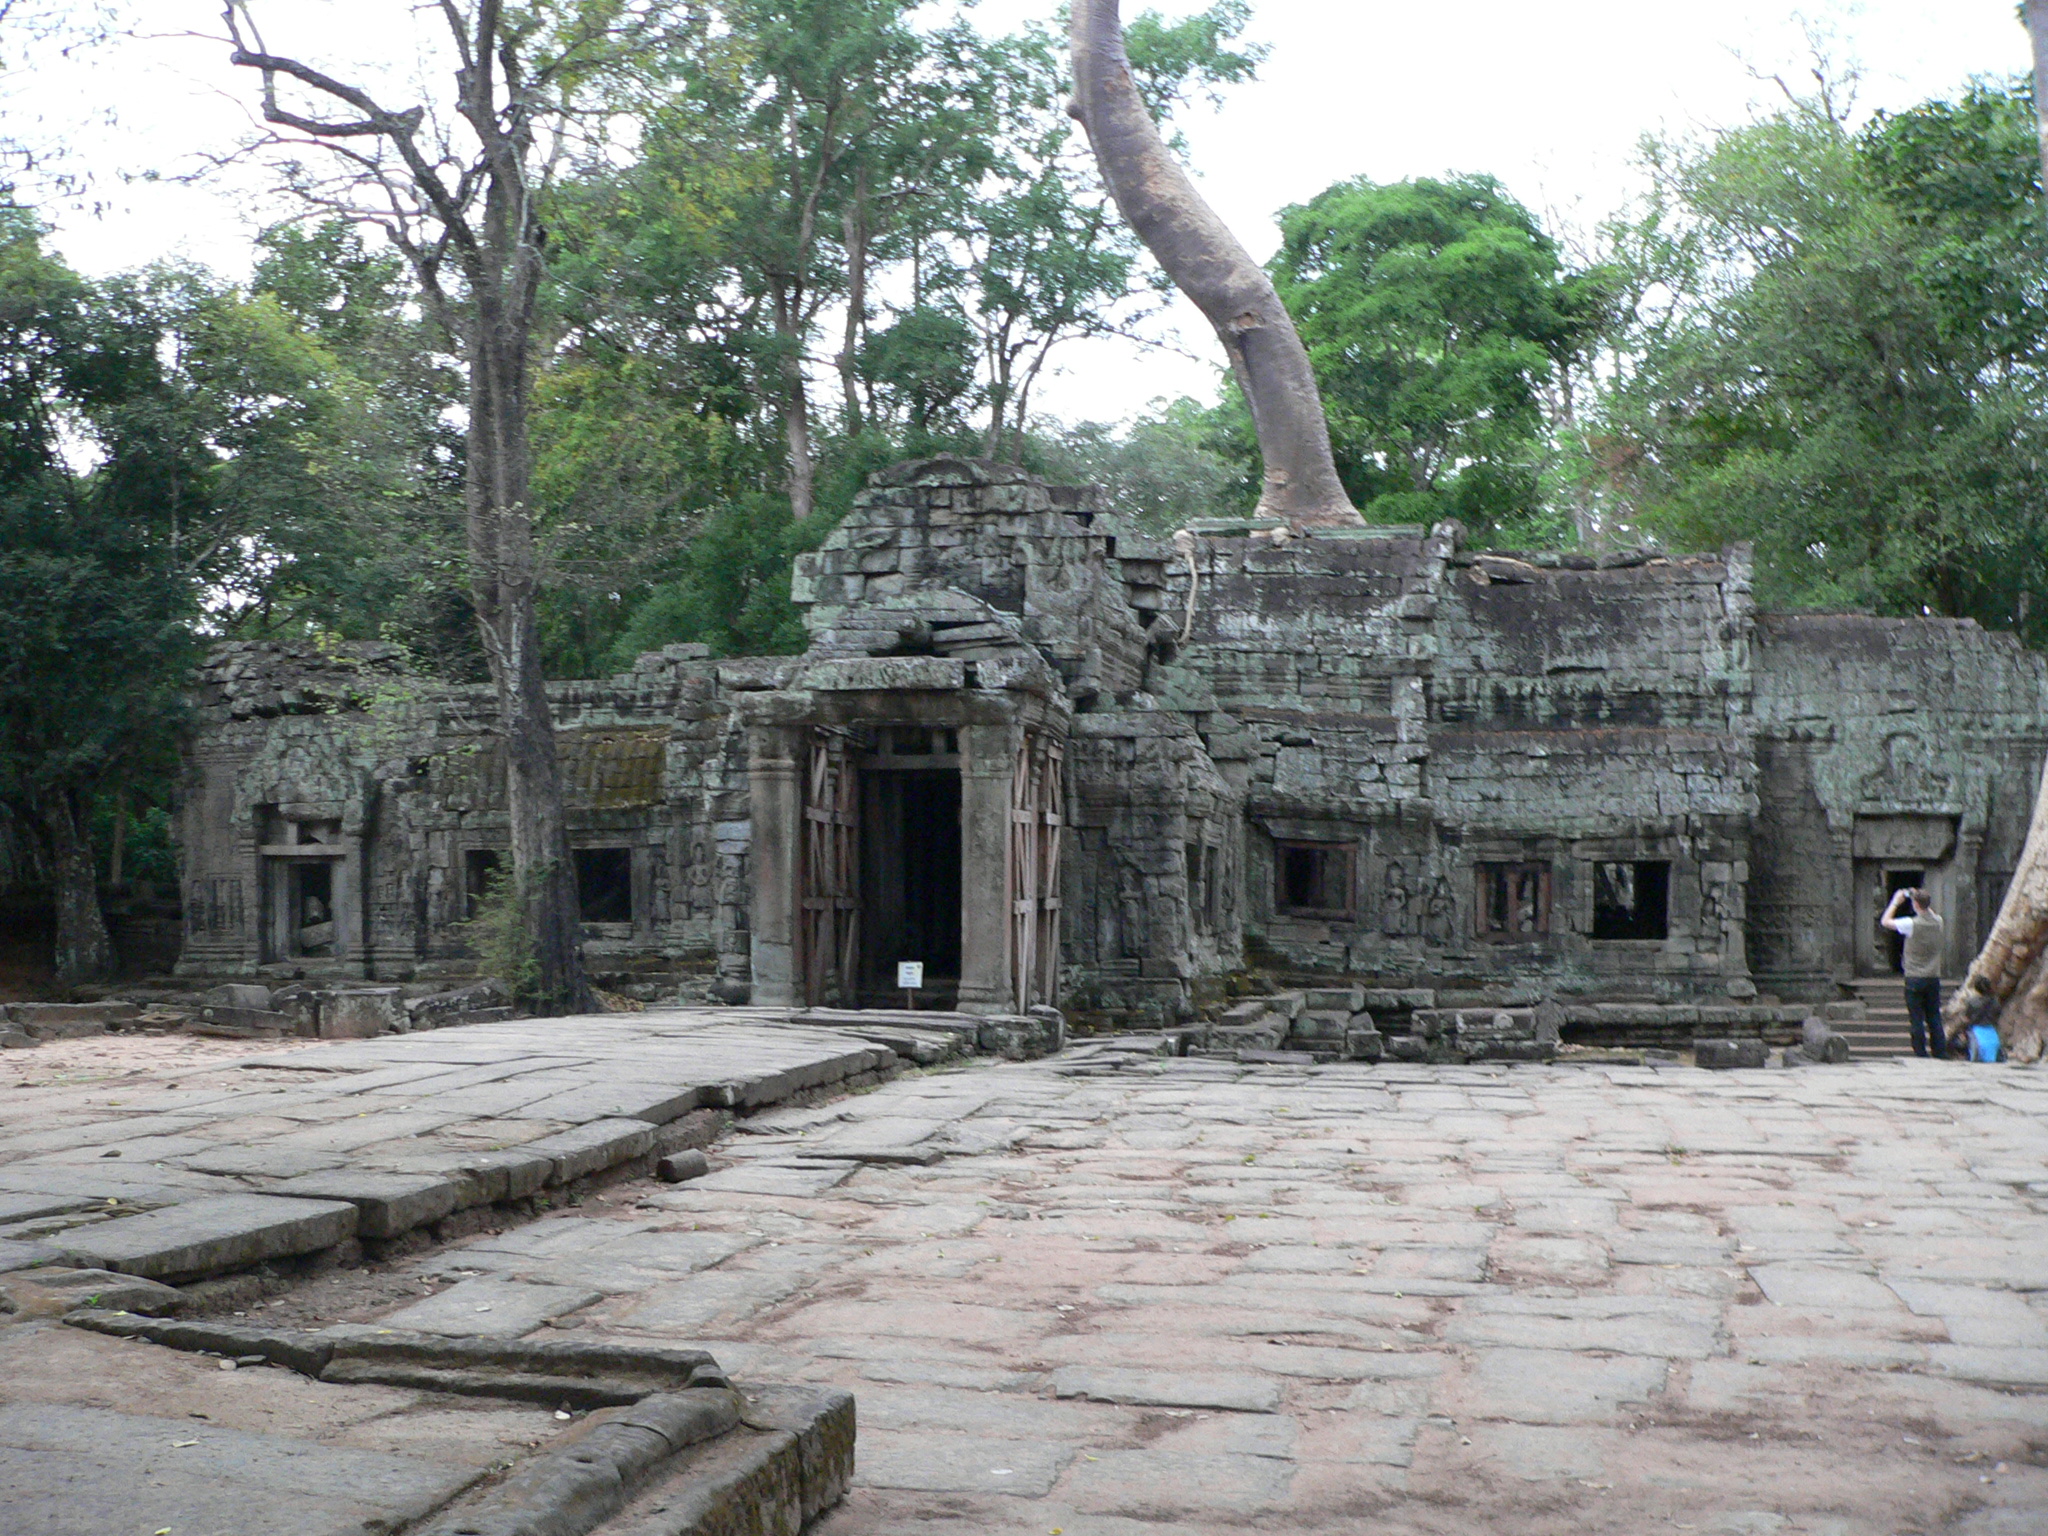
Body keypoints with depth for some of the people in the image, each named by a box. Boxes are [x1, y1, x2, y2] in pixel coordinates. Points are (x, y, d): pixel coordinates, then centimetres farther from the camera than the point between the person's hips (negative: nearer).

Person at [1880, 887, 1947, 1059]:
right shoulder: (1939, 922, 1)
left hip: (1915, 979, -5)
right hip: (1934, 977, 5)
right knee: (1934, 1018, 10)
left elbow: (1885, 921, -1)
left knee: (1917, 1019, 0)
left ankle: (1920, 1054, 0)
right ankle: (1940, 1053, 11)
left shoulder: (1911, 924, -14)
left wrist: (1896, 901, 7)